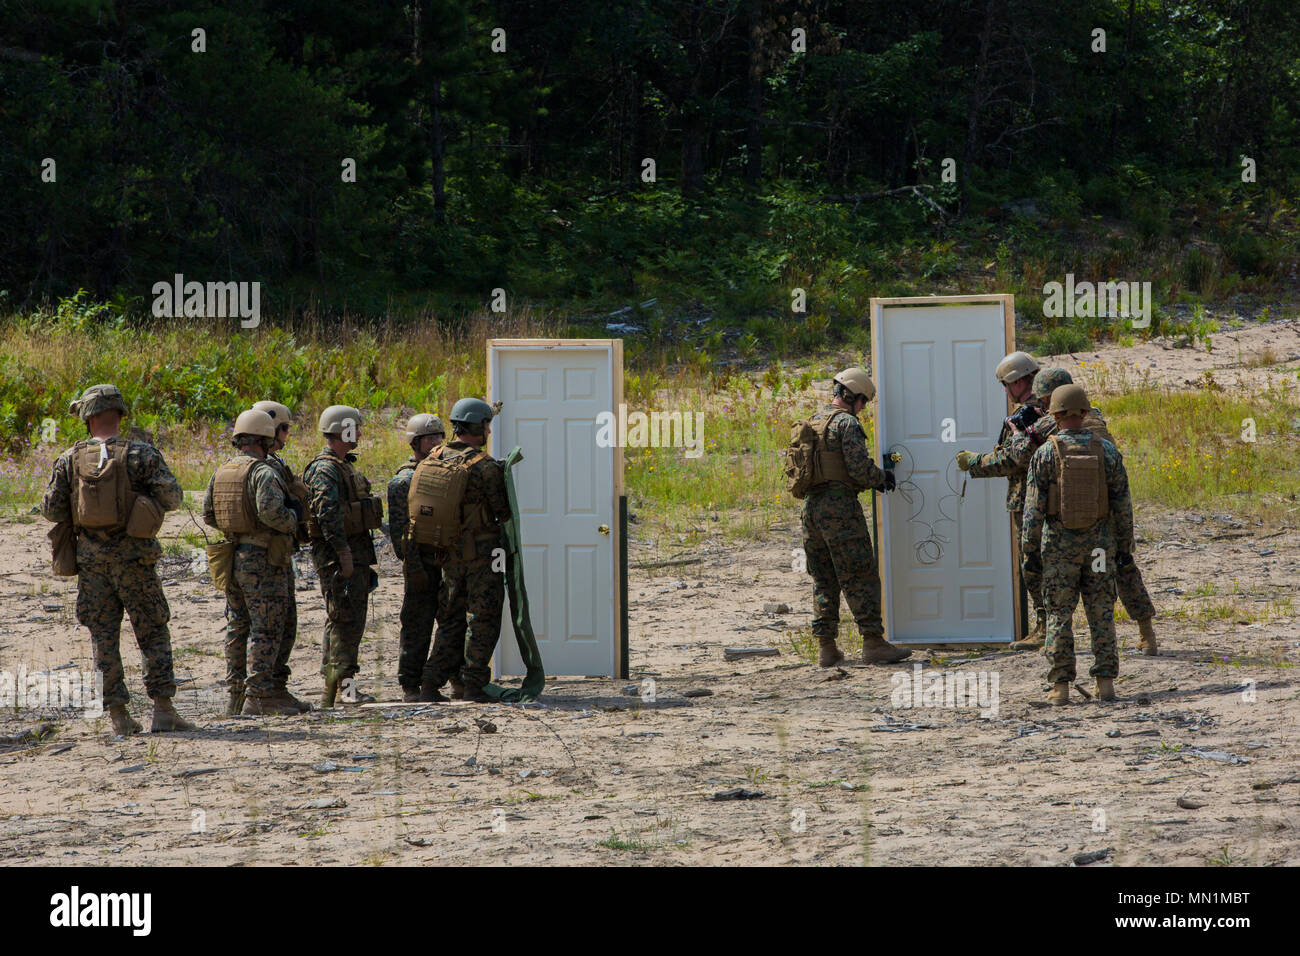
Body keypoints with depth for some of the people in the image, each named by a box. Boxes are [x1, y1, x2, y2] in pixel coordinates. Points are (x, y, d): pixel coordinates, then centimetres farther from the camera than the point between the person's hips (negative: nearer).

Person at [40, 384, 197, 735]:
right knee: (153, 633, 5)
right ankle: (163, 710, -4)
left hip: (91, 558, 2)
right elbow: (172, 497, -10)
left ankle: (118, 715, 4)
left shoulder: (70, 460, -1)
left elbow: (51, 509, 1)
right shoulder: (140, 454, -8)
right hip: (132, 555, -2)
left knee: (104, 637, 8)